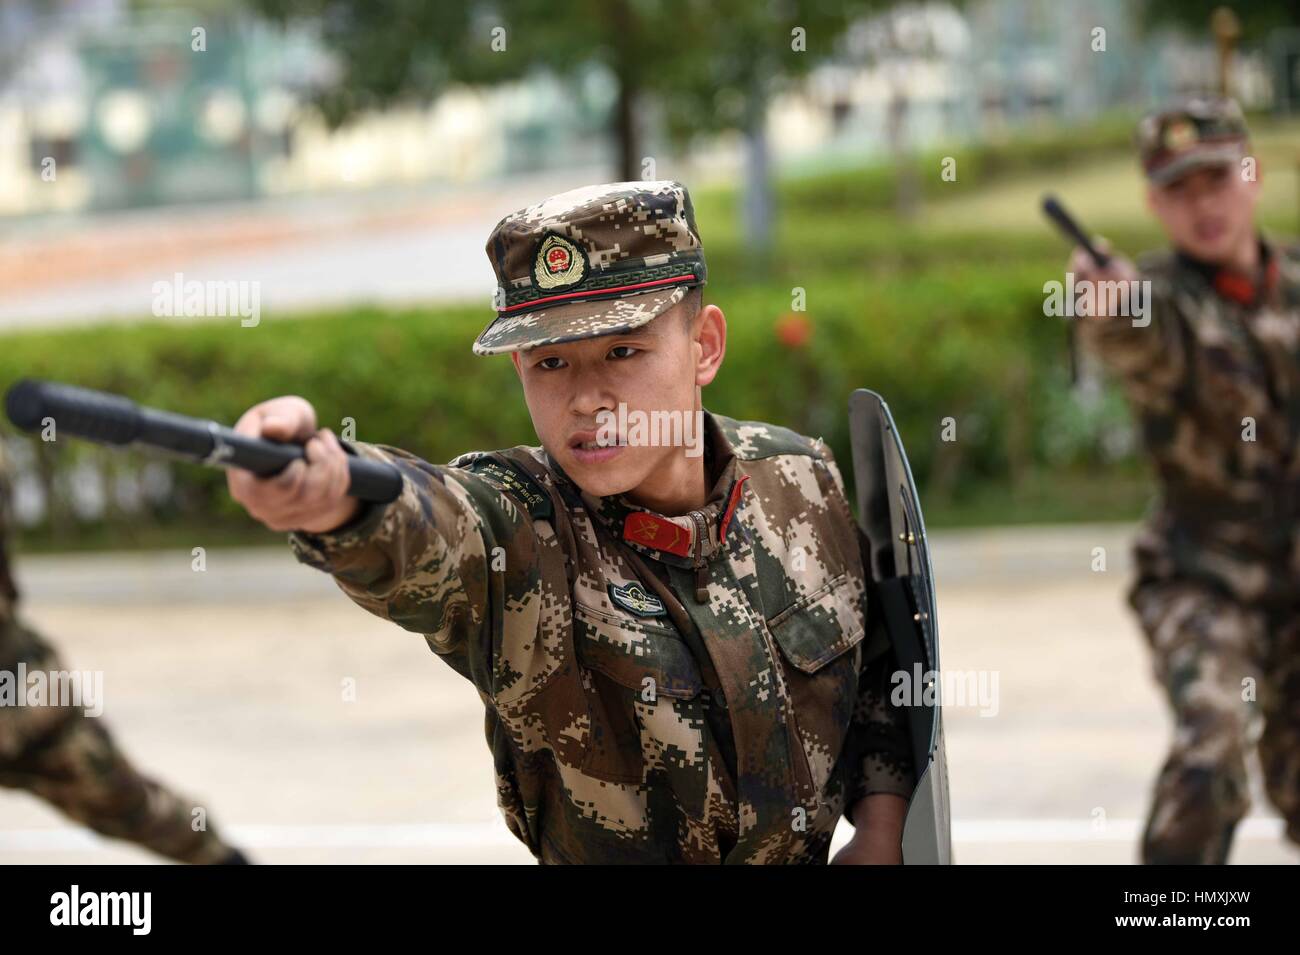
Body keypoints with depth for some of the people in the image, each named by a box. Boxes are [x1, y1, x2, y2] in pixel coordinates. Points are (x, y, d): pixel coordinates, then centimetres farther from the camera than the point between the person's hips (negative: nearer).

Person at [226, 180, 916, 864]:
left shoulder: (801, 481, -6)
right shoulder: (512, 532, -18)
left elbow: (879, 662, 9)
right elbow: (418, 533, -41)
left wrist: (881, 821, -3)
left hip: (812, 850, 3)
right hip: (592, 854, -2)